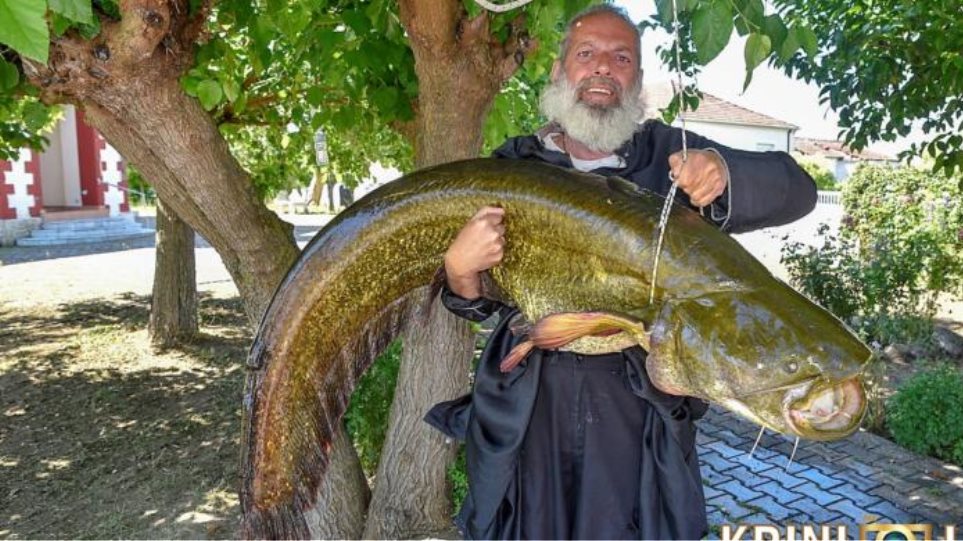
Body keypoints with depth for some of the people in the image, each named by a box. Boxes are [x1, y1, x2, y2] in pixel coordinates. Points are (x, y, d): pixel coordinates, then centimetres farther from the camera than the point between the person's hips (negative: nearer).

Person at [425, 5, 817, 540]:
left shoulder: (669, 154, 3)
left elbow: (797, 189, -5)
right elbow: (483, 302, 2)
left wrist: (721, 171, -25)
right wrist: (460, 269, -22)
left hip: (640, 405, 0)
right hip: (527, 401, 1)